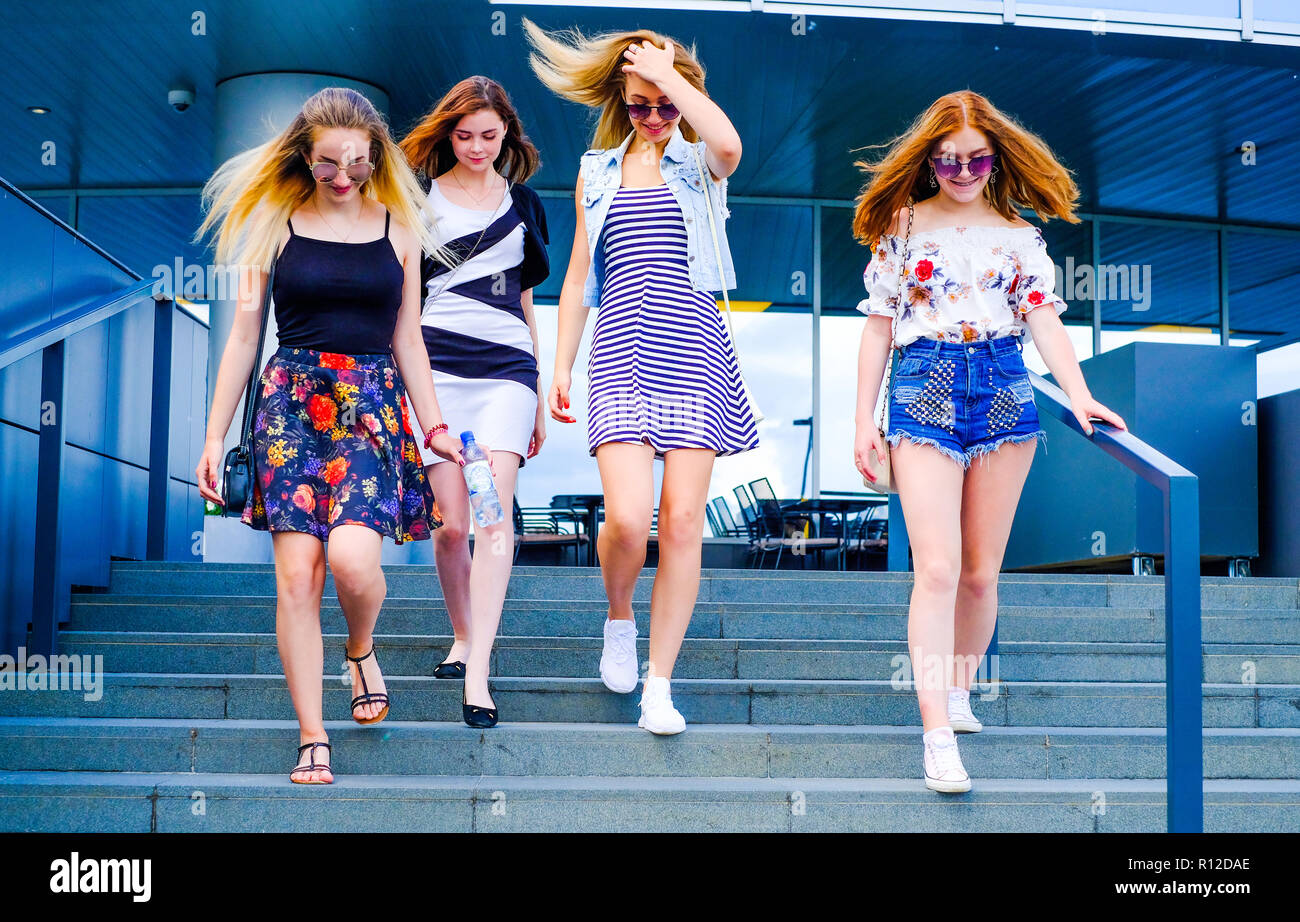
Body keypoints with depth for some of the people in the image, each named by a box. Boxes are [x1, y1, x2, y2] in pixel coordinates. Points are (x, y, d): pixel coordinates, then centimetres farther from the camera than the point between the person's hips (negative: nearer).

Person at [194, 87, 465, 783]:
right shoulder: (277, 224, 7)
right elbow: (244, 335, 9)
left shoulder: (397, 228, 10)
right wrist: (214, 435, 6)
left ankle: (362, 649, 15)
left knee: (352, 556, -20)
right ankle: (311, 737, 4)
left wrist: (434, 425, 12)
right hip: (291, 398, 0)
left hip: (371, 402, 0)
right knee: (295, 574, -7)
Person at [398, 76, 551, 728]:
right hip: (434, 362, -1)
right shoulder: (419, 196, 12)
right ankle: (462, 637, 22)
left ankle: (478, 672, -19)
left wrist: (540, 397, 20)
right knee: (452, 521, -3)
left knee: (495, 511, -15)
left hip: (505, 365, 1)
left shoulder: (522, 203, 19)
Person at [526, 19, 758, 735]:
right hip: (620, 351, 1)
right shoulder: (597, 171, 17)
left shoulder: (697, 162, 8)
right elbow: (579, 277, 18)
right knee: (627, 517, -16)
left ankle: (658, 685, 6)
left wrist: (667, 74, -9)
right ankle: (618, 619, 17)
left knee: (682, 519, -5)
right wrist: (561, 367, 12)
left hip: (694, 349, -1)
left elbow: (729, 145, -19)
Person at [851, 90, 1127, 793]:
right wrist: (863, 419, 3)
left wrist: (1078, 395, -15)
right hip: (923, 391, -2)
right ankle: (938, 735, -11)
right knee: (937, 569, -12)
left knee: (981, 573, 7)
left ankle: (957, 693, 28)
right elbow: (878, 324, 7)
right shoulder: (903, 225, 7)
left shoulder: (1020, 236, 11)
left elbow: (1044, 320, 1)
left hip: (1003, 392, 2)